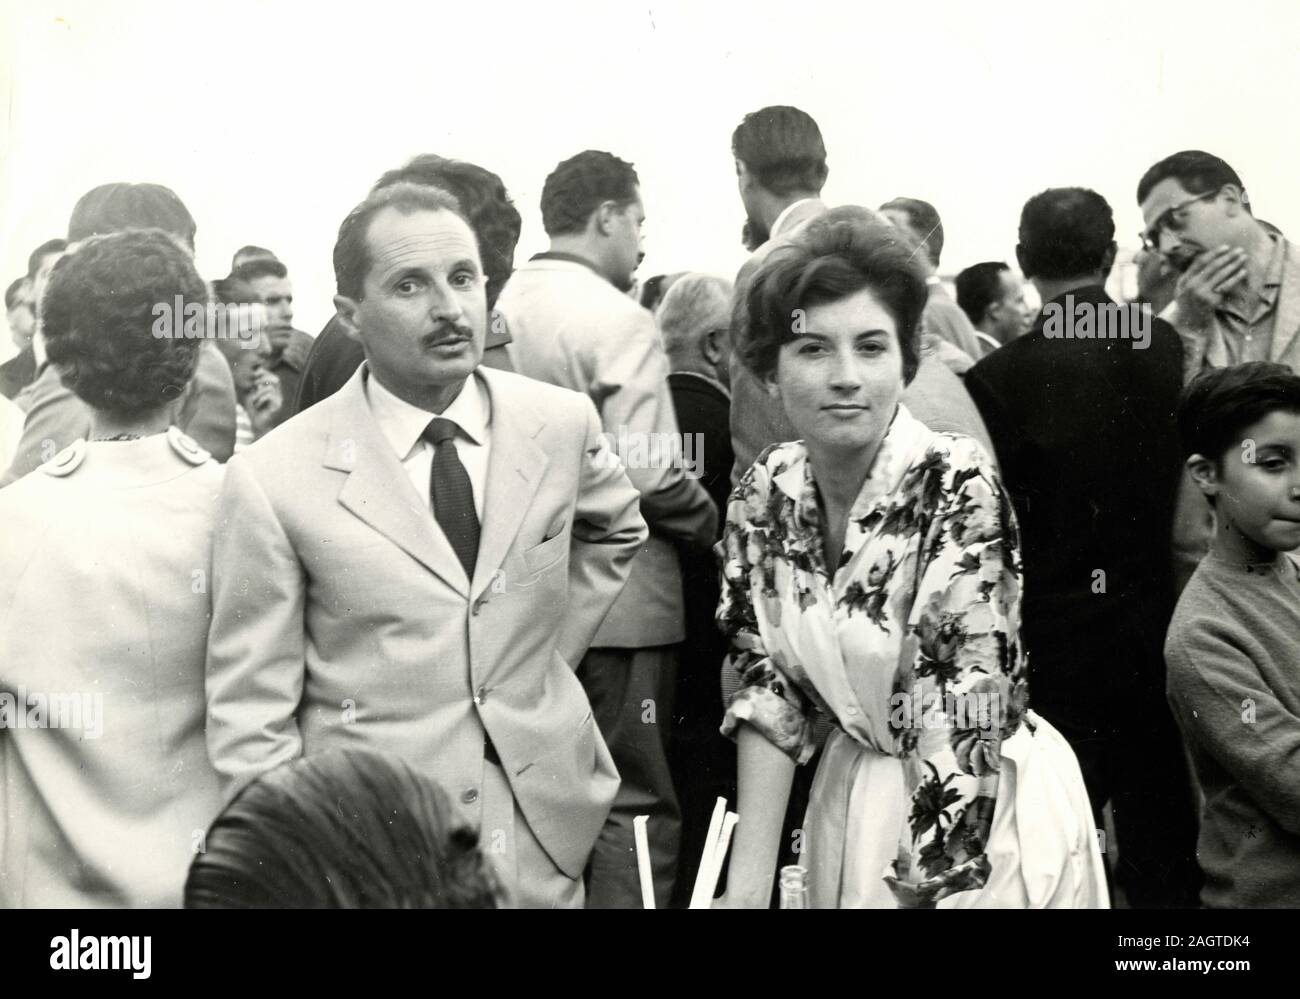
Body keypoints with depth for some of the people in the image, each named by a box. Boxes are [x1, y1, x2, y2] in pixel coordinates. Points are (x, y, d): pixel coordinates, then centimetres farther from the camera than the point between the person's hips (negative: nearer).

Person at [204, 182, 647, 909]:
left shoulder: (561, 424, -2)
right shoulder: (274, 479, -13)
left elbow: (616, 529, 20)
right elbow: (252, 719, -9)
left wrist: (552, 653, 8)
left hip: (548, 827, 4)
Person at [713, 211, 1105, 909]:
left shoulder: (958, 490, -23)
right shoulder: (765, 494, -7)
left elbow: (962, 734, -24)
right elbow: (768, 691, -3)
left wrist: (912, 891, -25)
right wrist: (747, 888, -10)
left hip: (983, 819, -4)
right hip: (847, 795, 5)